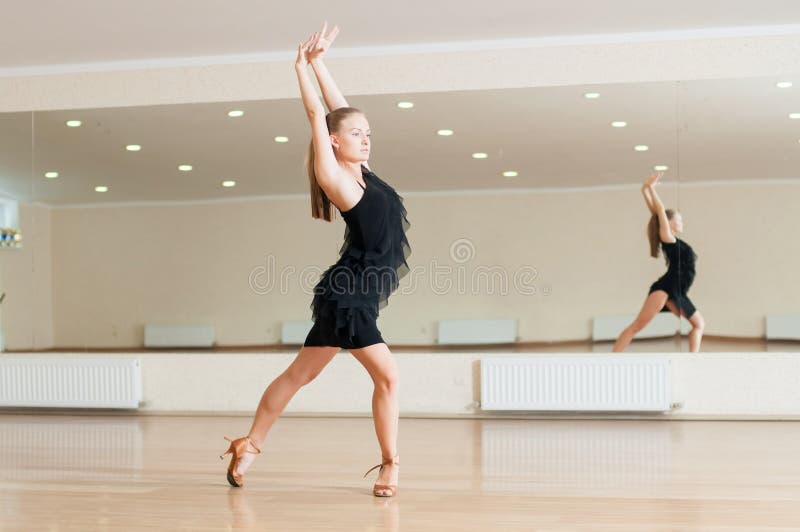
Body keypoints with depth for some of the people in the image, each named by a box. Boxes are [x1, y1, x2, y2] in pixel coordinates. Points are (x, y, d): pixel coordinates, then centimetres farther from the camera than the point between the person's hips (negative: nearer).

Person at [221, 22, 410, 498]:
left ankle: (250, 445, 21)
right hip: (347, 294, -9)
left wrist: (318, 62, 16)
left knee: (298, 375, 13)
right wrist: (303, 65, 2)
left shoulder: (361, 171, 11)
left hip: (353, 294, 9)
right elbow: (318, 115, -7)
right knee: (387, 375, -9)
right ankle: (390, 464, -1)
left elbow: (338, 109, 13)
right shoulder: (334, 177, -10)